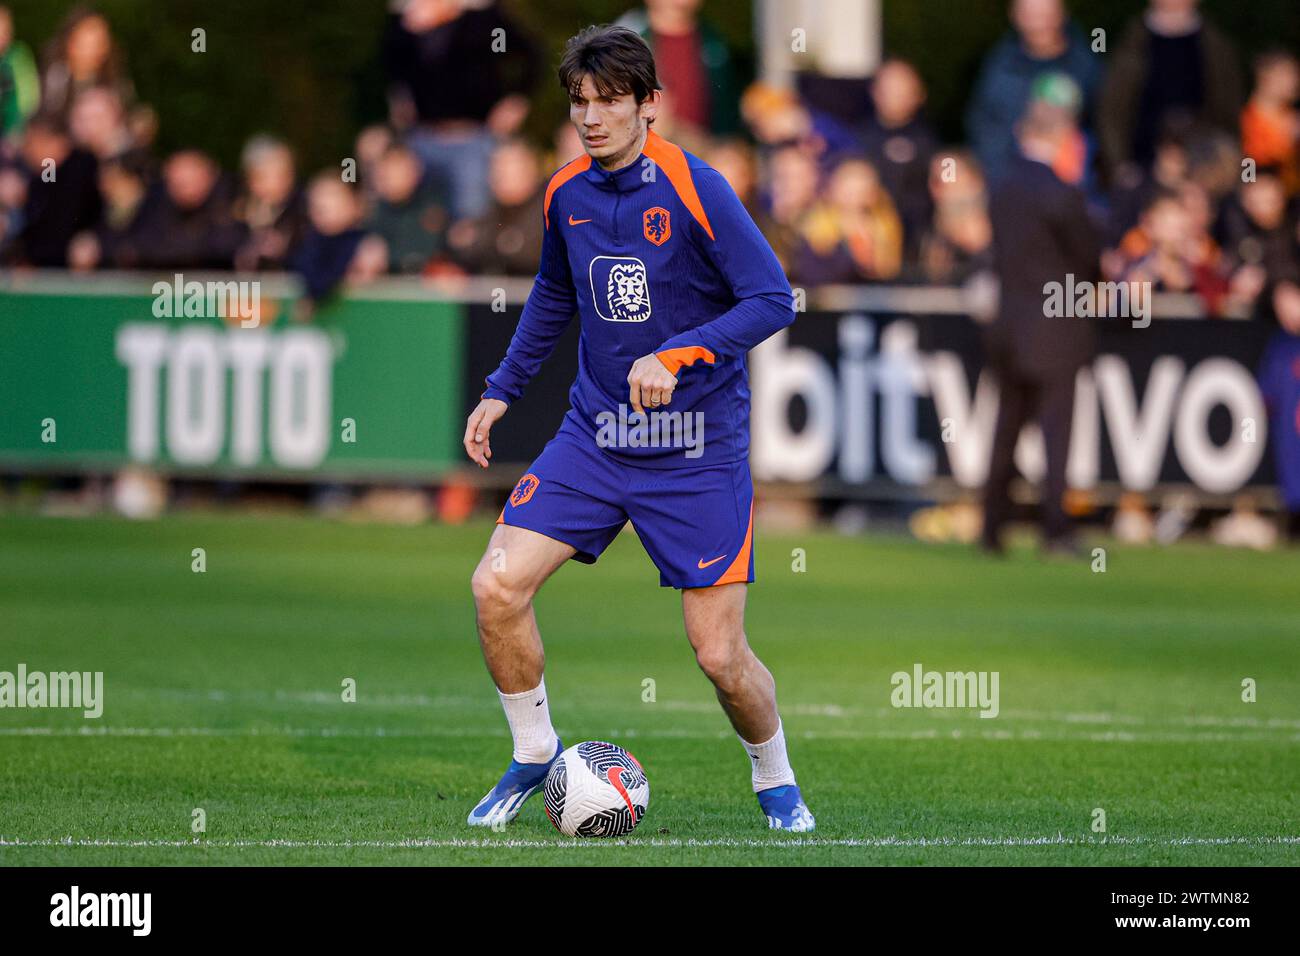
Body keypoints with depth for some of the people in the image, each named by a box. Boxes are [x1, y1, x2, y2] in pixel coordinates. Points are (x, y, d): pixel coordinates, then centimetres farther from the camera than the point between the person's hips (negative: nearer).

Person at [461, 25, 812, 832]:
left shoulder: (694, 191, -14)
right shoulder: (567, 194, 4)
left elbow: (773, 300, -17)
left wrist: (677, 356, -27)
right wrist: (503, 391, 20)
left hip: (699, 454, -5)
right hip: (595, 438, 5)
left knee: (720, 655, -6)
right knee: (498, 586, -11)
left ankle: (776, 782, 23)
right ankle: (535, 755, 10)